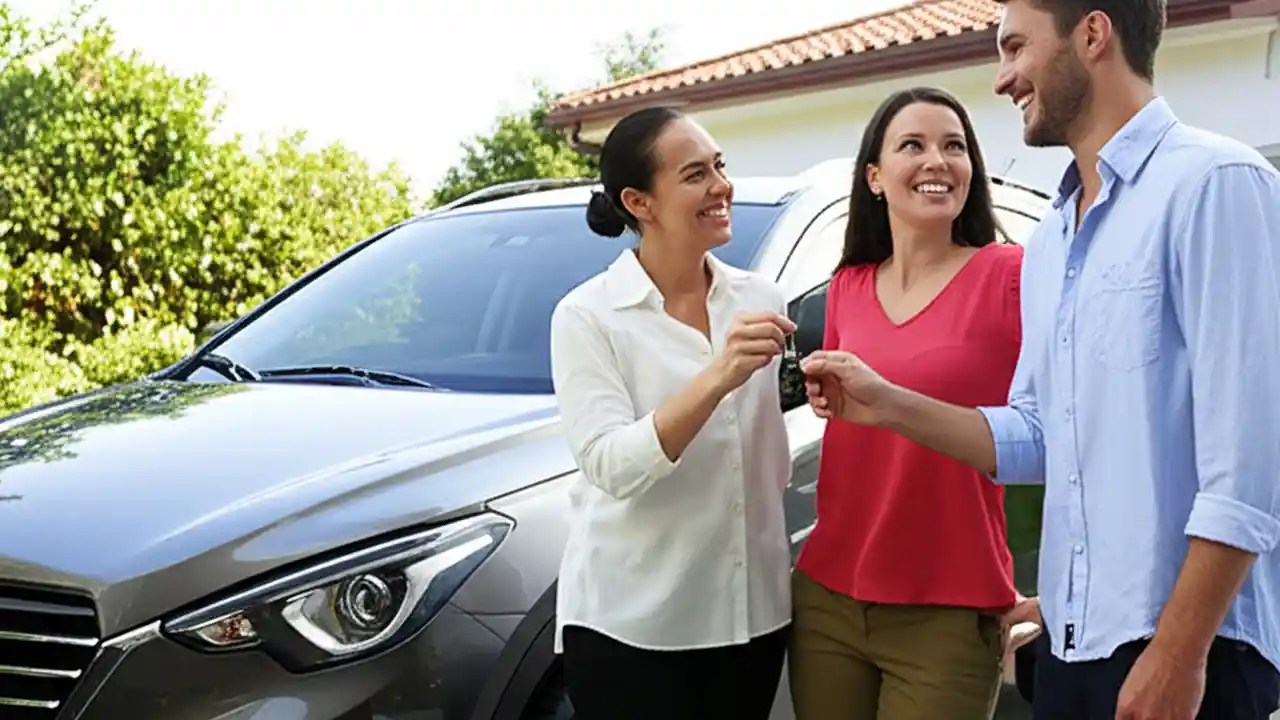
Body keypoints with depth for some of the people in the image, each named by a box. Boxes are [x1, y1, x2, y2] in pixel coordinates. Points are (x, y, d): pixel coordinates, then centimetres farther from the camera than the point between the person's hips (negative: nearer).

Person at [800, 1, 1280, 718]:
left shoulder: (1213, 183, -12)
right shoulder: (1048, 247, 14)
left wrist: (1179, 652, -20)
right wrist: (889, 406, 4)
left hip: (1184, 642, -8)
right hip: (1073, 640, 8)